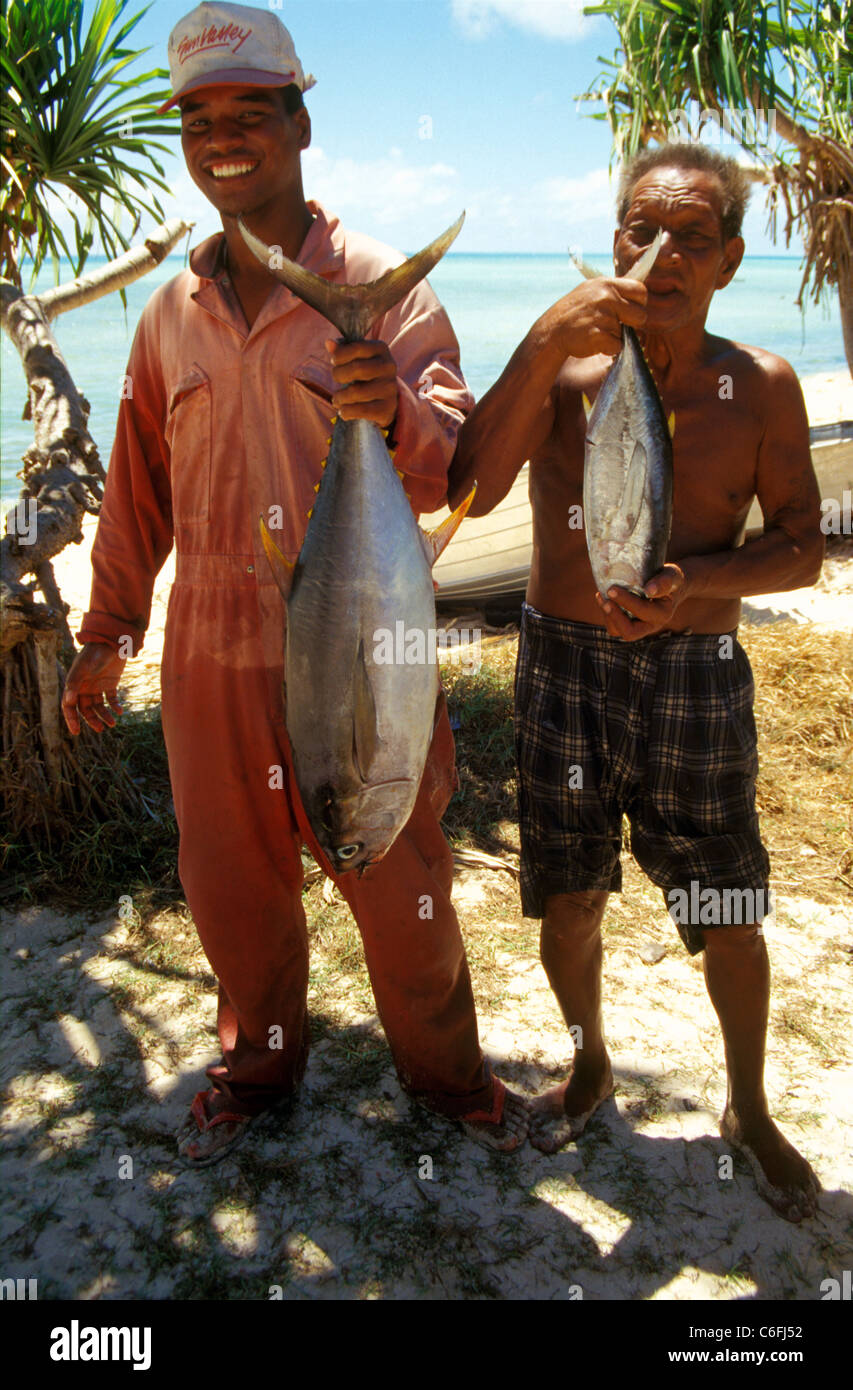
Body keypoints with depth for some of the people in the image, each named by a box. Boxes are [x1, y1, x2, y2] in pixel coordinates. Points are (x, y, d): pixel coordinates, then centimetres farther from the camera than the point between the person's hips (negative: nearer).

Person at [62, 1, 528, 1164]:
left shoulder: (382, 290, -4)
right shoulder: (172, 314, 8)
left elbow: (457, 469, -13)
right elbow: (139, 488, 16)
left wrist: (395, 414, -36)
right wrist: (108, 631, 18)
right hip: (213, 655, 4)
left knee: (399, 880, 9)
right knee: (231, 883, 15)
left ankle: (445, 1069, 35)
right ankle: (258, 1062, 40)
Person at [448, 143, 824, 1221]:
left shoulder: (760, 386, -3)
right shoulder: (564, 366, -4)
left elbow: (801, 548, 0)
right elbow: (468, 489, -19)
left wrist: (693, 582, -19)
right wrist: (543, 343, -27)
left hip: (696, 678, 0)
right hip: (563, 665, 1)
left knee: (730, 920, 9)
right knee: (568, 903, 11)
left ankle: (749, 1112, 36)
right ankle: (590, 1068, 41)